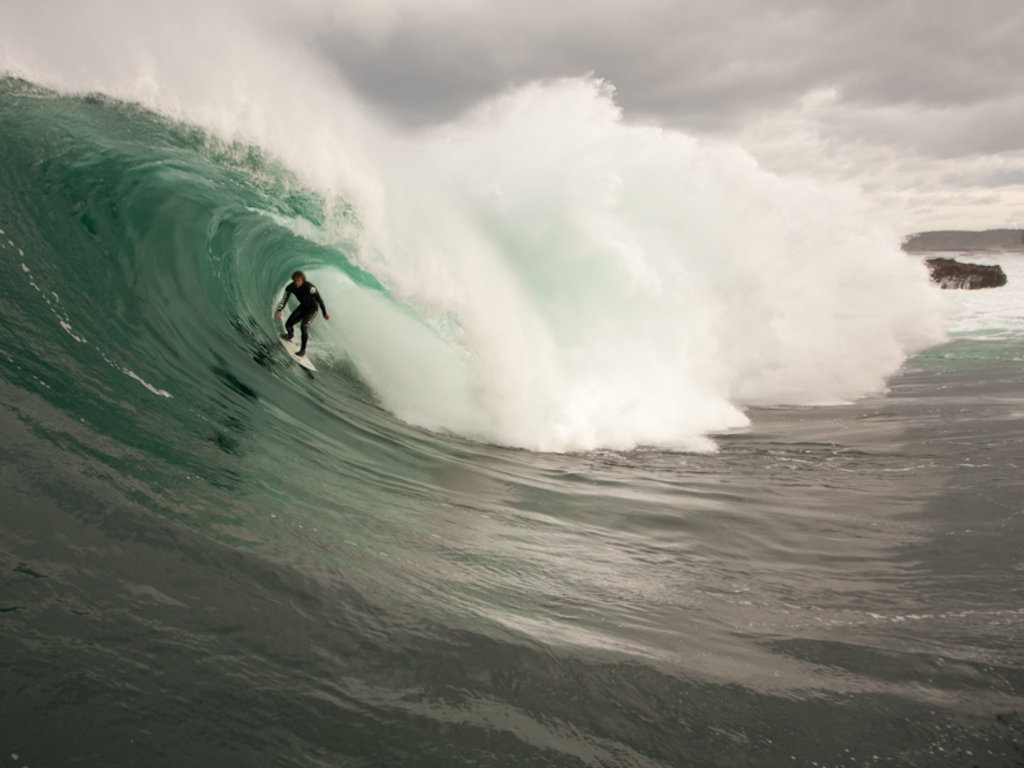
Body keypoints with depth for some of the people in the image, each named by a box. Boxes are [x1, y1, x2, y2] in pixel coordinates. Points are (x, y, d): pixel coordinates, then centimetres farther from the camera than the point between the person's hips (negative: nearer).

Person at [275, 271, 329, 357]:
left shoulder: (309, 287, -32)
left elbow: (319, 299, -27)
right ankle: (290, 335, 42)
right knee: (288, 325, 3)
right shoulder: (290, 287, -16)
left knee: (303, 326, -26)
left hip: (312, 308, -6)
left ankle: (303, 350, -15)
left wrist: (325, 313, -28)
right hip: (303, 306, 6)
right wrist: (279, 310, -32)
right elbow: (284, 299, -15)